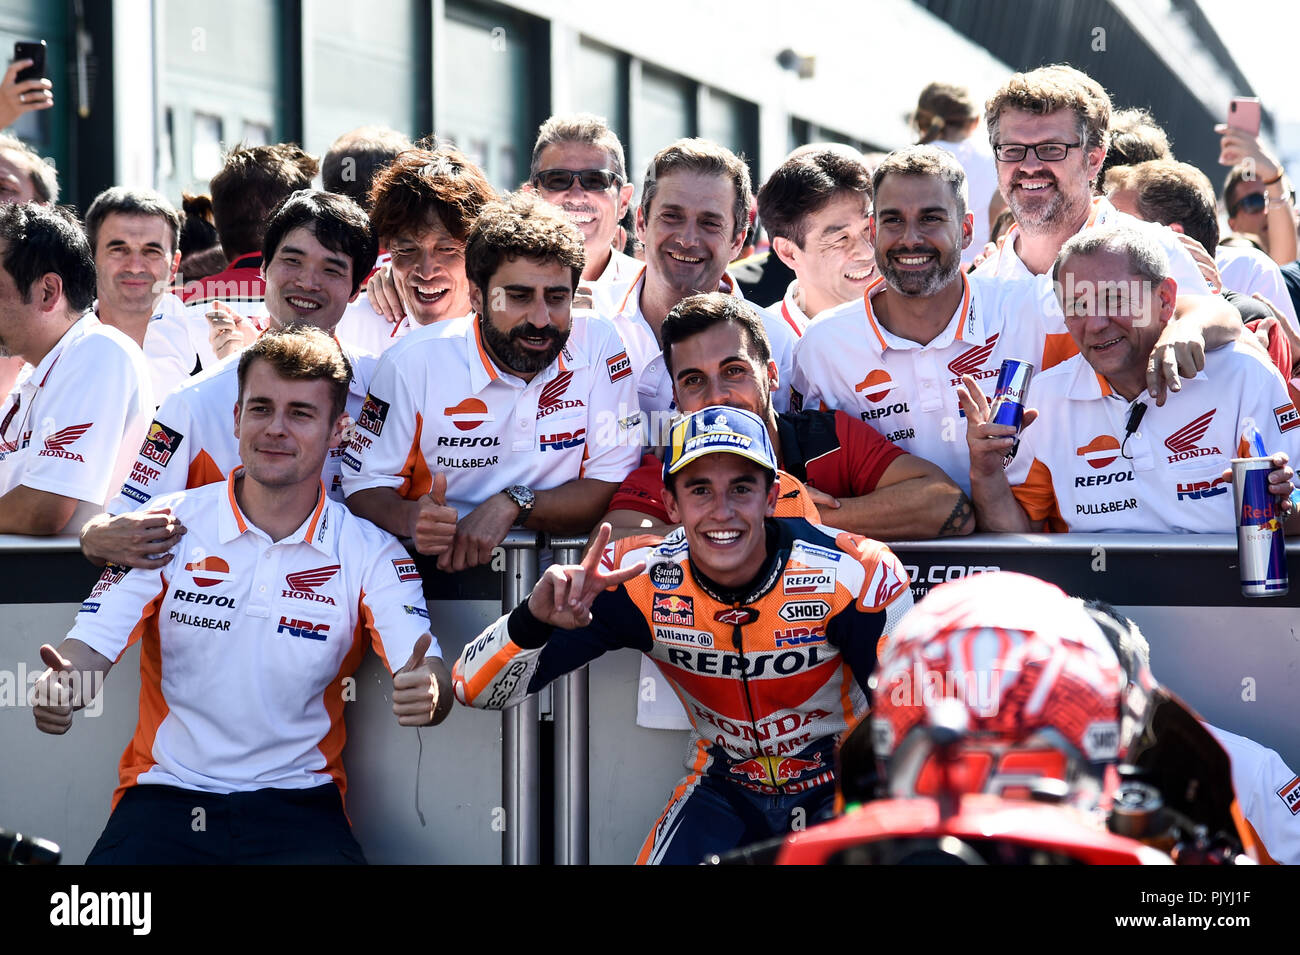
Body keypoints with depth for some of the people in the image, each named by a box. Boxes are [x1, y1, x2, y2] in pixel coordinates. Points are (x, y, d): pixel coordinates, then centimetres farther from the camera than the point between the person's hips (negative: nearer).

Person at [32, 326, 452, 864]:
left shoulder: (370, 554, 1)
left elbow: (428, 677, -9)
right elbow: (93, 646, -3)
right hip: (166, 793, 0)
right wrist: (62, 687, -28)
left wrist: (427, 694, -35)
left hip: (297, 797, 0)